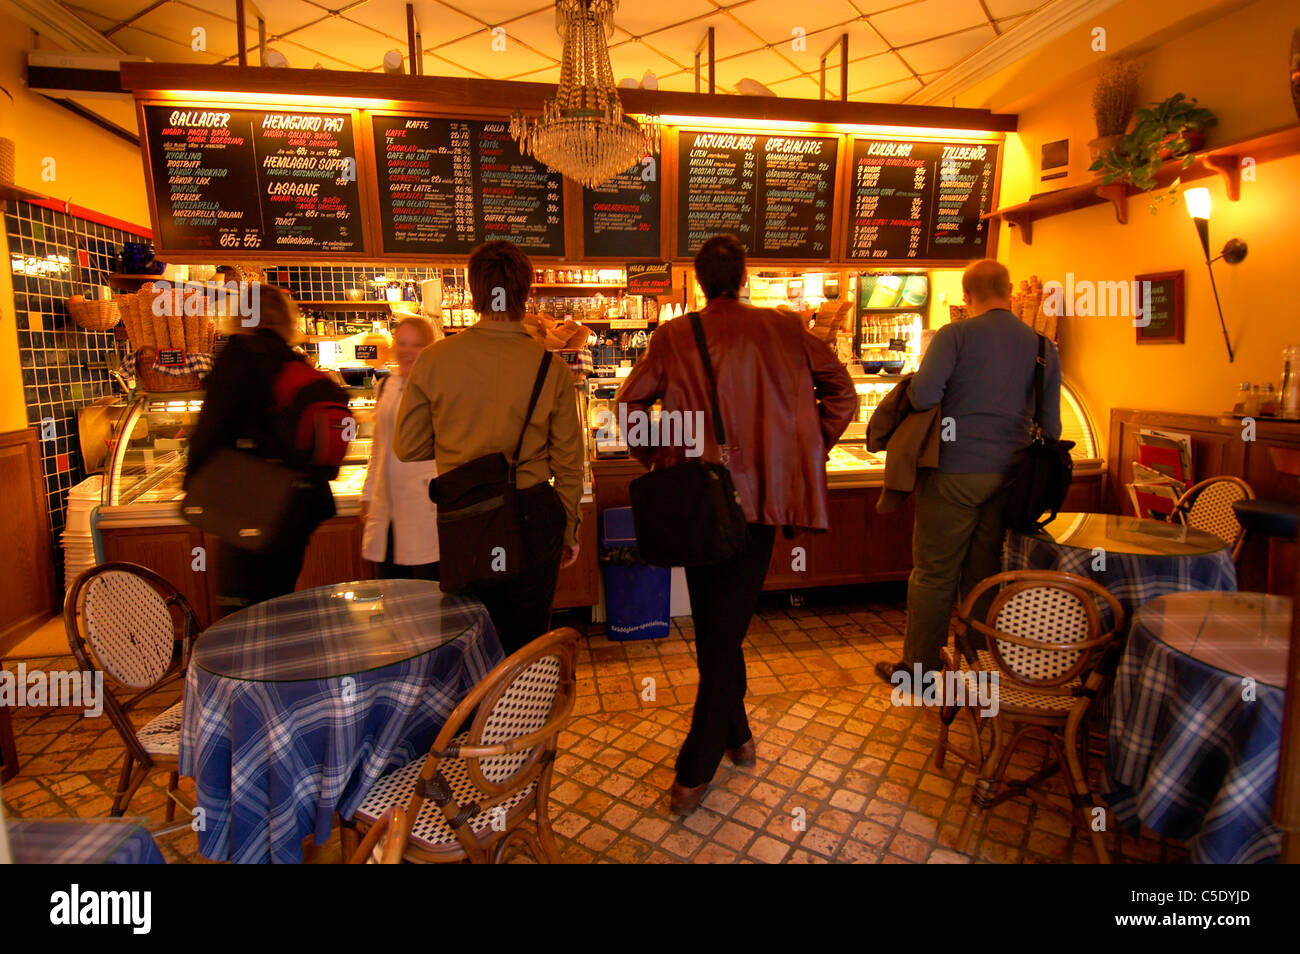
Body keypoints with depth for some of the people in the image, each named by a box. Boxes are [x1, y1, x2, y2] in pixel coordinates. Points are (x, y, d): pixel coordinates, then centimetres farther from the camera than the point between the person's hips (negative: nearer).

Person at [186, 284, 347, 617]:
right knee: (279, 599, 18)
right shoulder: (302, 366, 11)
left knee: (237, 611, 1)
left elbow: (213, 425, -12)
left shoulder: (238, 355, -6)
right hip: (304, 499, 6)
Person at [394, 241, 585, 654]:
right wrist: (569, 528, 11)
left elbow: (407, 448, 2)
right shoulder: (551, 367, -9)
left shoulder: (435, 359, -6)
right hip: (531, 515, -1)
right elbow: (568, 461, -3)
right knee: (528, 643, 14)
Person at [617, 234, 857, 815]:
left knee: (712, 629, 16)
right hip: (760, 495, 0)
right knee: (727, 629, 7)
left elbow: (630, 404, -2)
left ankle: (735, 735, 33)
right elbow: (842, 392, 5)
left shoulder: (672, 337, 0)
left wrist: (657, 461, 8)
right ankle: (694, 772, 12)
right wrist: (806, 451, 10)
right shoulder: (783, 329, 1)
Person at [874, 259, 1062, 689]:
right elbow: (1051, 427, 10)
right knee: (986, 574, 14)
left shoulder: (954, 335, -5)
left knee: (934, 573, 4)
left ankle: (918, 668, 16)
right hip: (1009, 476, 5)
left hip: (954, 472, -4)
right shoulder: (1043, 347, 9)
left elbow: (923, 394, -18)